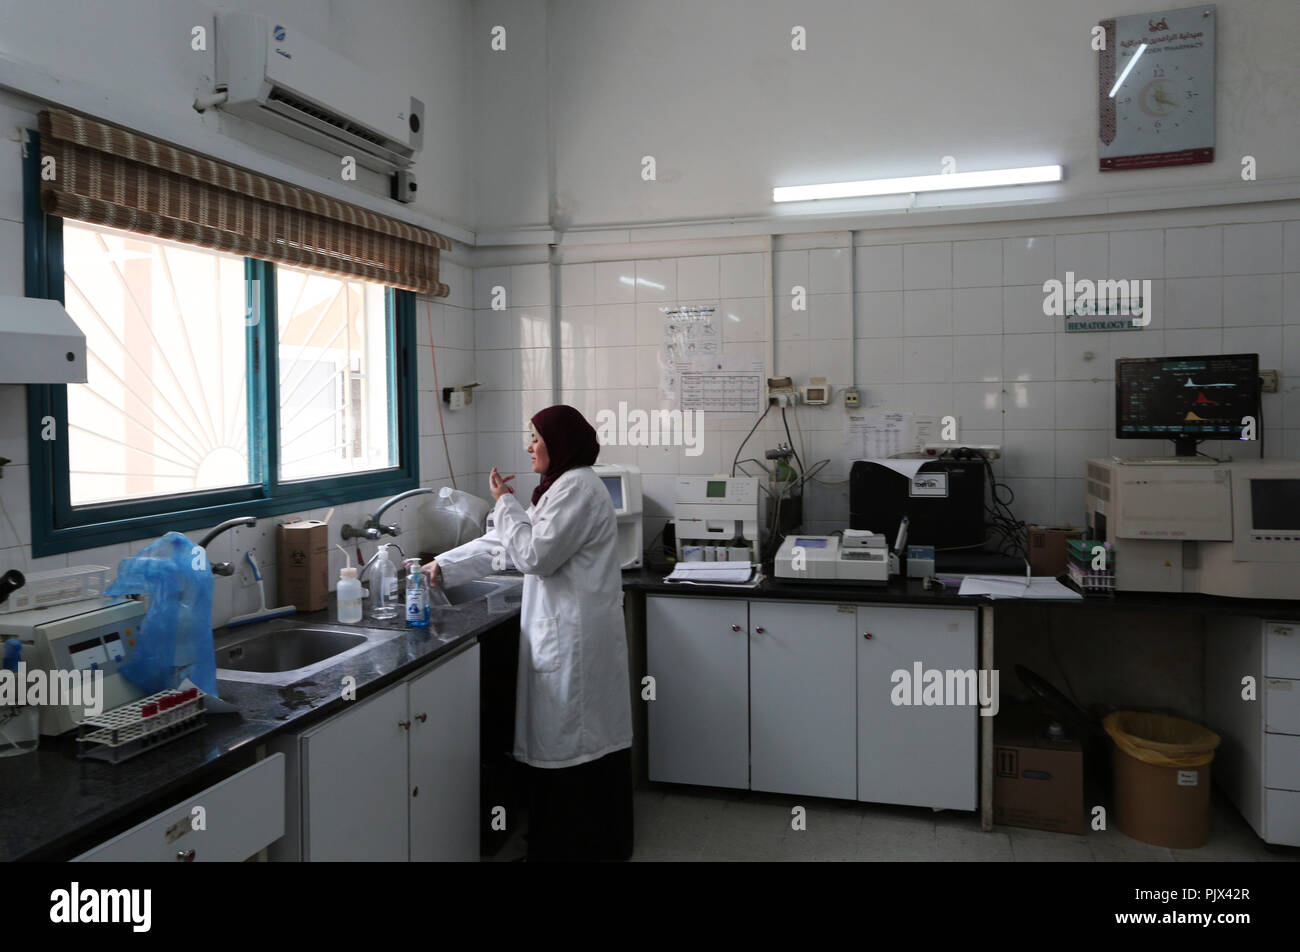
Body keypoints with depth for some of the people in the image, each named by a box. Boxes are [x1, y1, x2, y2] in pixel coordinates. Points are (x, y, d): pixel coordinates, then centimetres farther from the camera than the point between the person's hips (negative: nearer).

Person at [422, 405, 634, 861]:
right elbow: (504, 543, 19)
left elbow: (535, 555, -20)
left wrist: (506, 502, -9)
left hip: (575, 637, -10)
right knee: (562, 739, 15)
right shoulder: (561, 486, 18)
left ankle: (582, 843, 13)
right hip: (562, 631, 10)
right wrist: (442, 566, 15)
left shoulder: (578, 488, -14)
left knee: (571, 740, 0)